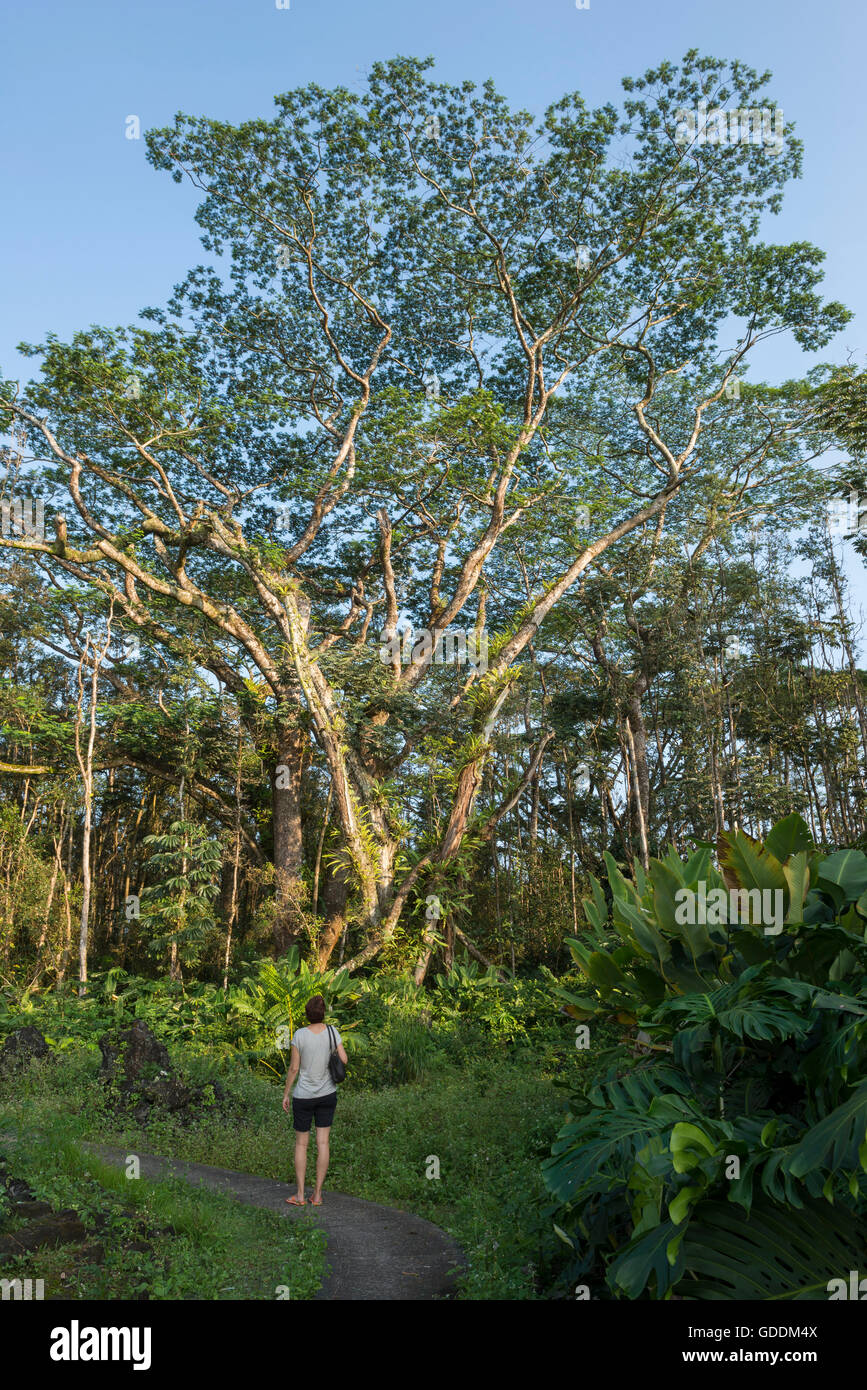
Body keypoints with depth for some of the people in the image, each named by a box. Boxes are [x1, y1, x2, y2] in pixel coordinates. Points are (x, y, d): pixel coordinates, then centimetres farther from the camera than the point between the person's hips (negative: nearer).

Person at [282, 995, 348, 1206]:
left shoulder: (299, 1035, -17)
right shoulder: (332, 1031, -10)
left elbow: (293, 1068, -11)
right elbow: (344, 1060, -4)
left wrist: (285, 1094, 0)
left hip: (303, 1096, -2)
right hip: (327, 1094, 2)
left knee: (301, 1144, 11)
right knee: (323, 1143, 8)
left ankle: (300, 1195, 14)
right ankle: (317, 1194, 11)